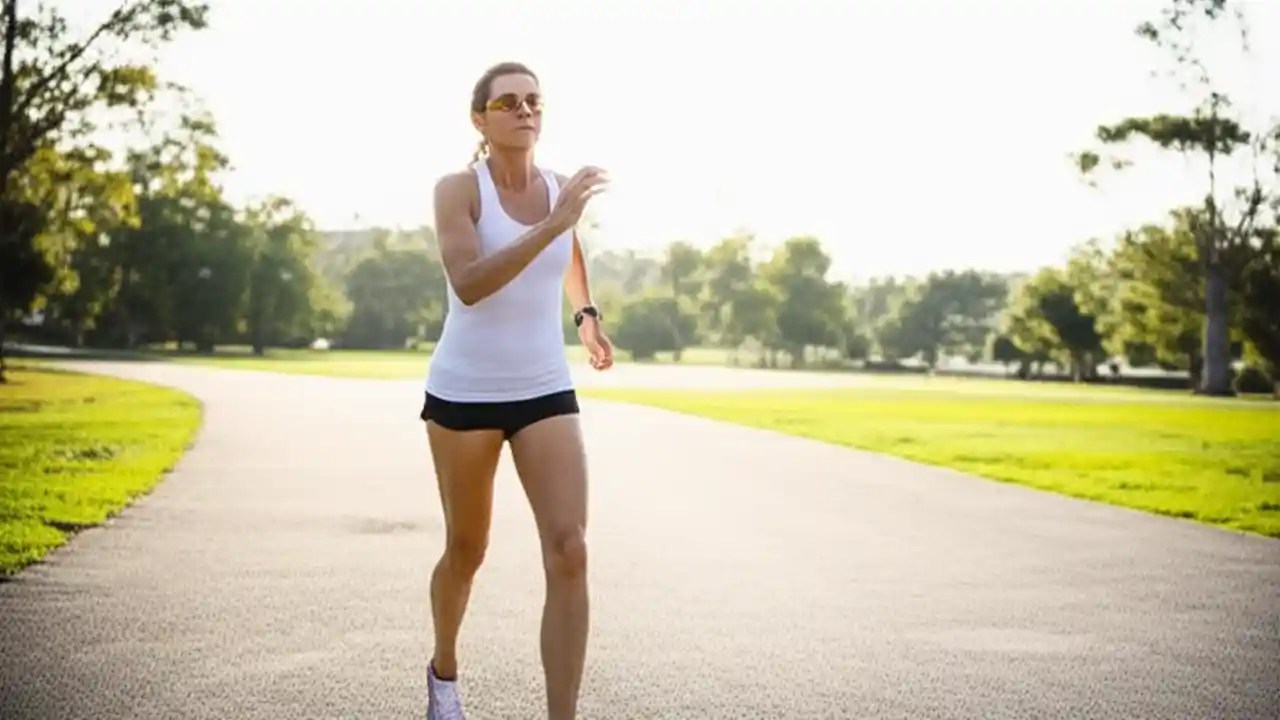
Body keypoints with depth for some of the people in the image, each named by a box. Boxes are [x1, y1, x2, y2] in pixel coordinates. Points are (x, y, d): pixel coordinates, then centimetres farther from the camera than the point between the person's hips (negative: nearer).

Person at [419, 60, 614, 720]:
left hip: (545, 393, 3)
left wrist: (587, 315, 23)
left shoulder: (559, 187, 3)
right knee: (466, 552, 13)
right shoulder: (457, 188, -11)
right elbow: (468, 285, -29)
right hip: (464, 392, -3)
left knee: (569, 553, -14)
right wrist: (552, 224, -34)